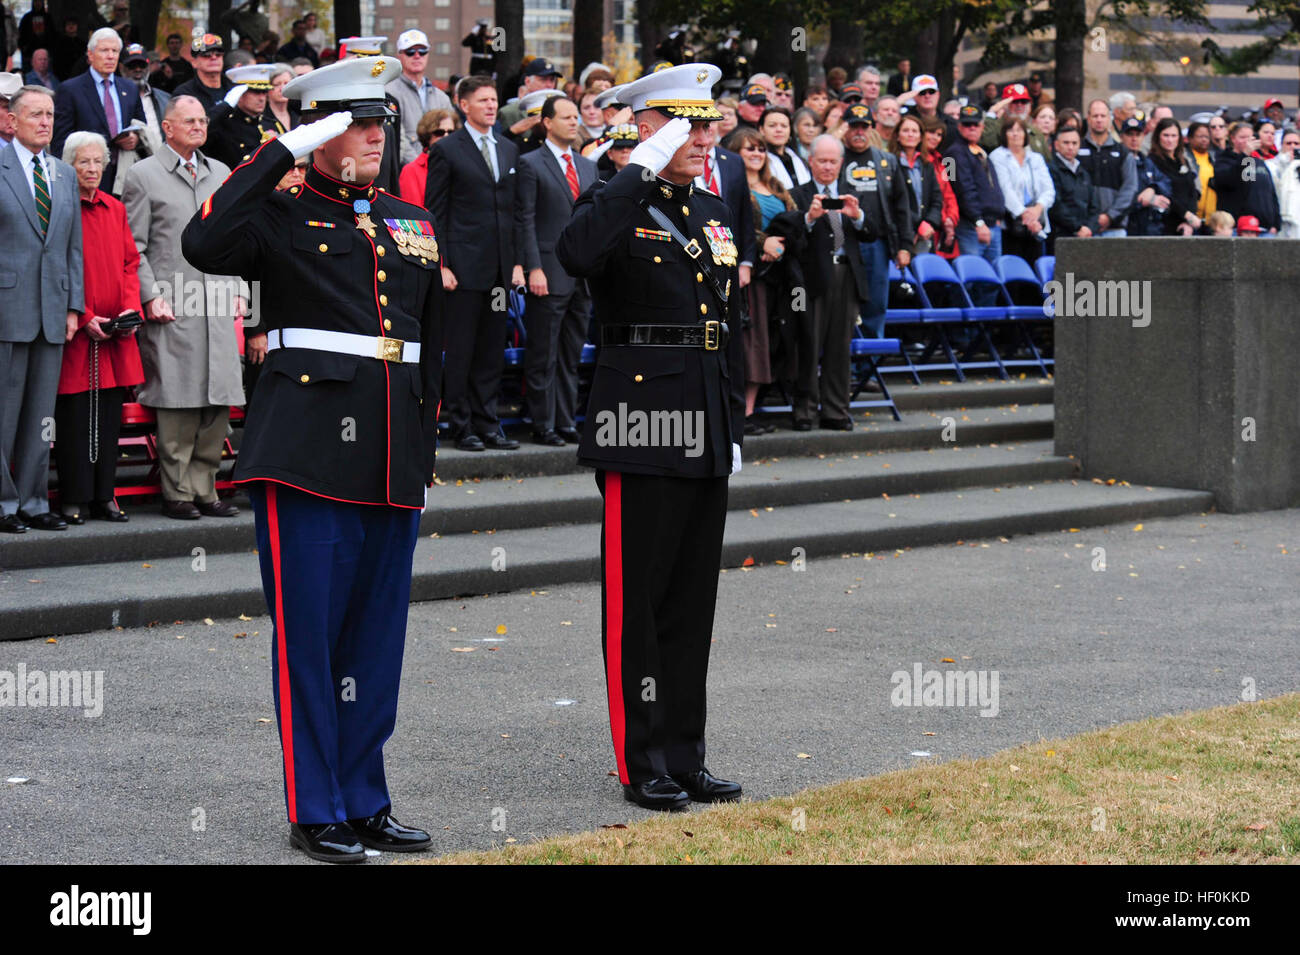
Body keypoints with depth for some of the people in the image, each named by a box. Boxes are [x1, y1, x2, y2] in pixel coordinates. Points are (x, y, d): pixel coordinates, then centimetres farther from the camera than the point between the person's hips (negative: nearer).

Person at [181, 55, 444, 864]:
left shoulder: (414, 224, 17)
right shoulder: (281, 217, 0)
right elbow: (204, 244, -22)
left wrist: (425, 453, 17)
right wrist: (283, 153, -17)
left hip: (393, 458, 6)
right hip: (309, 453, -6)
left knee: (378, 636, 10)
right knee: (308, 635, -2)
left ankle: (365, 802, 19)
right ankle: (316, 812, 6)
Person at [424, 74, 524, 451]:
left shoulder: (509, 150, 14)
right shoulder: (447, 150, -3)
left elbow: (515, 209, 15)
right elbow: (434, 213, -4)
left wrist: (517, 261, 8)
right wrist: (440, 265, -11)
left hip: (500, 266, 5)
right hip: (464, 264, -5)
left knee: (493, 350, 9)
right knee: (461, 349, -1)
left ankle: (487, 423, 14)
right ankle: (461, 424, 6)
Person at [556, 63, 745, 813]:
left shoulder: (716, 212, 16)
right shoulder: (617, 206, -6)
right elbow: (576, 254, -31)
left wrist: (735, 426, 17)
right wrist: (642, 172, -26)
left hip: (704, 430, 7)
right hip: (640, 421, -7)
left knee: (695, 597, 11)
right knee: (637, 596, -1)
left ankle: (686, 757, 18)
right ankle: (644, 764, 5)